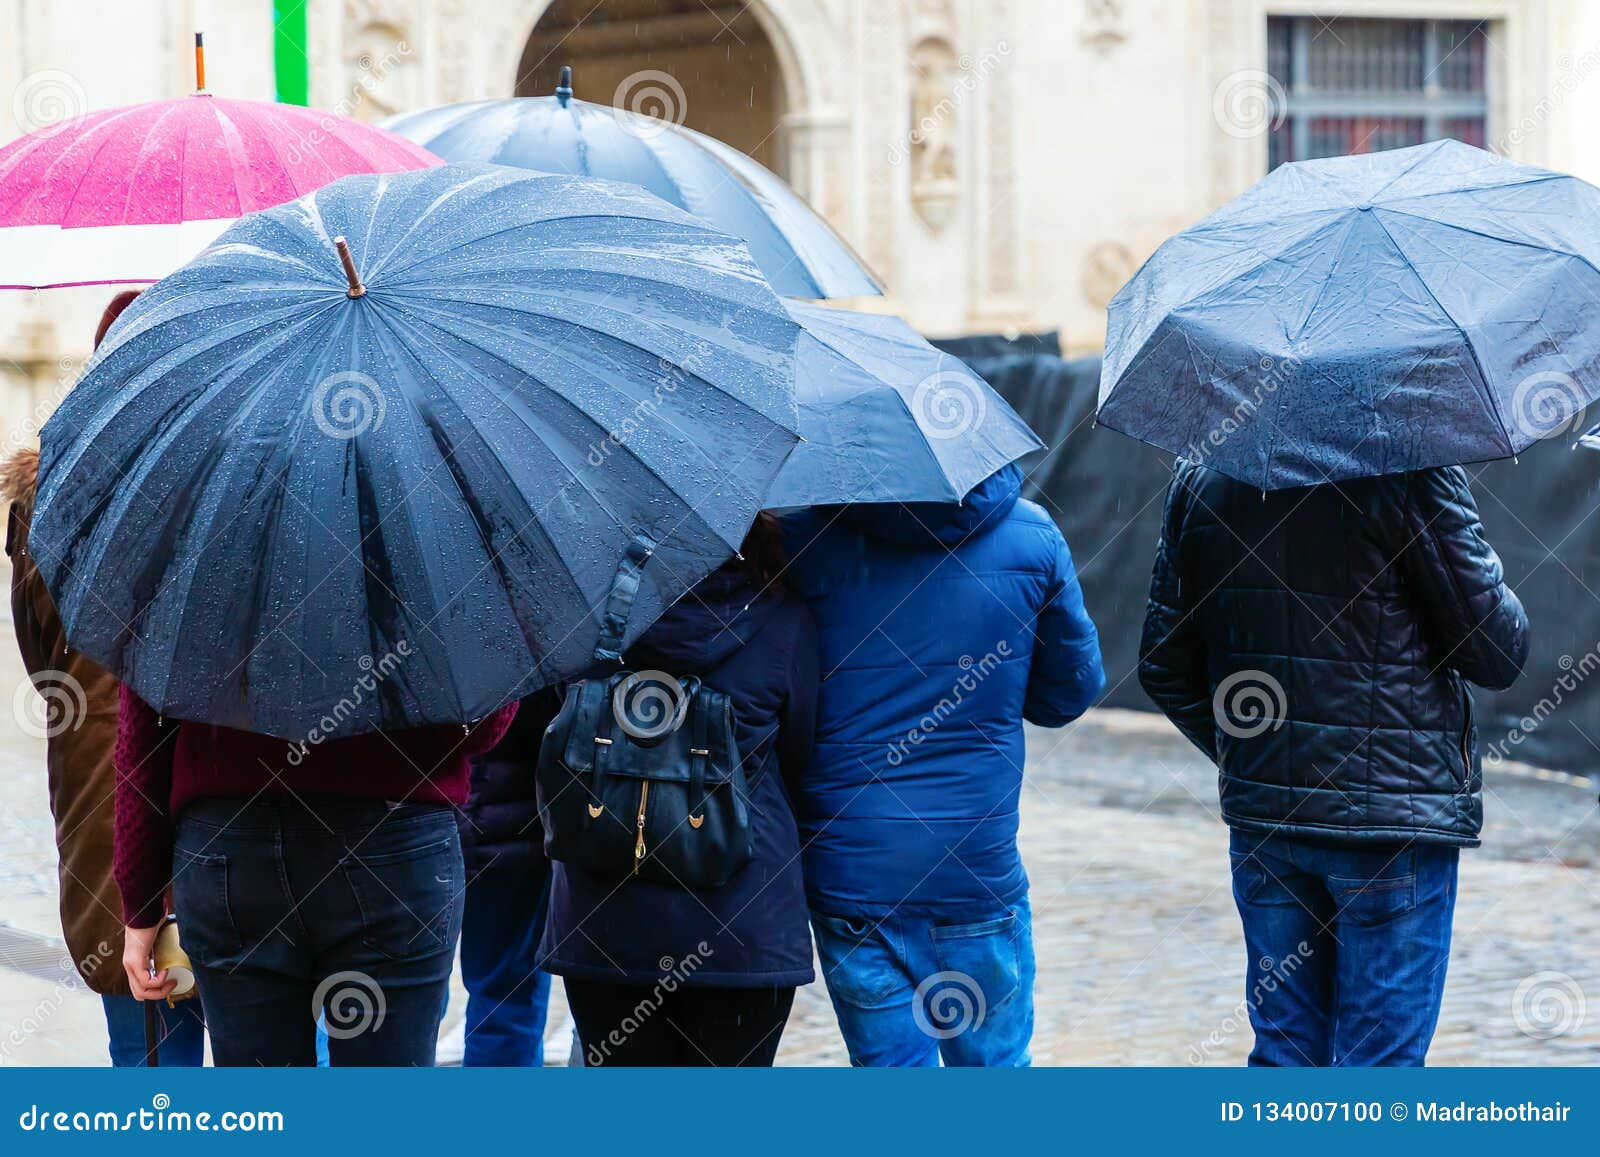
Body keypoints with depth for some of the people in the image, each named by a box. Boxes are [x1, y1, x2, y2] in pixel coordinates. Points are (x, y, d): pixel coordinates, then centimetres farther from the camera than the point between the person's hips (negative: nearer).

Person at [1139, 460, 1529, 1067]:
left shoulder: (1200, 475, 3)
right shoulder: (1410, 471, -15)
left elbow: (1164, 666, 10)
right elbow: (1497, 652, -10)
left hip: (1259, 812, 5)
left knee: (1282, 1056, 14)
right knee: (1379, 1064, 2)